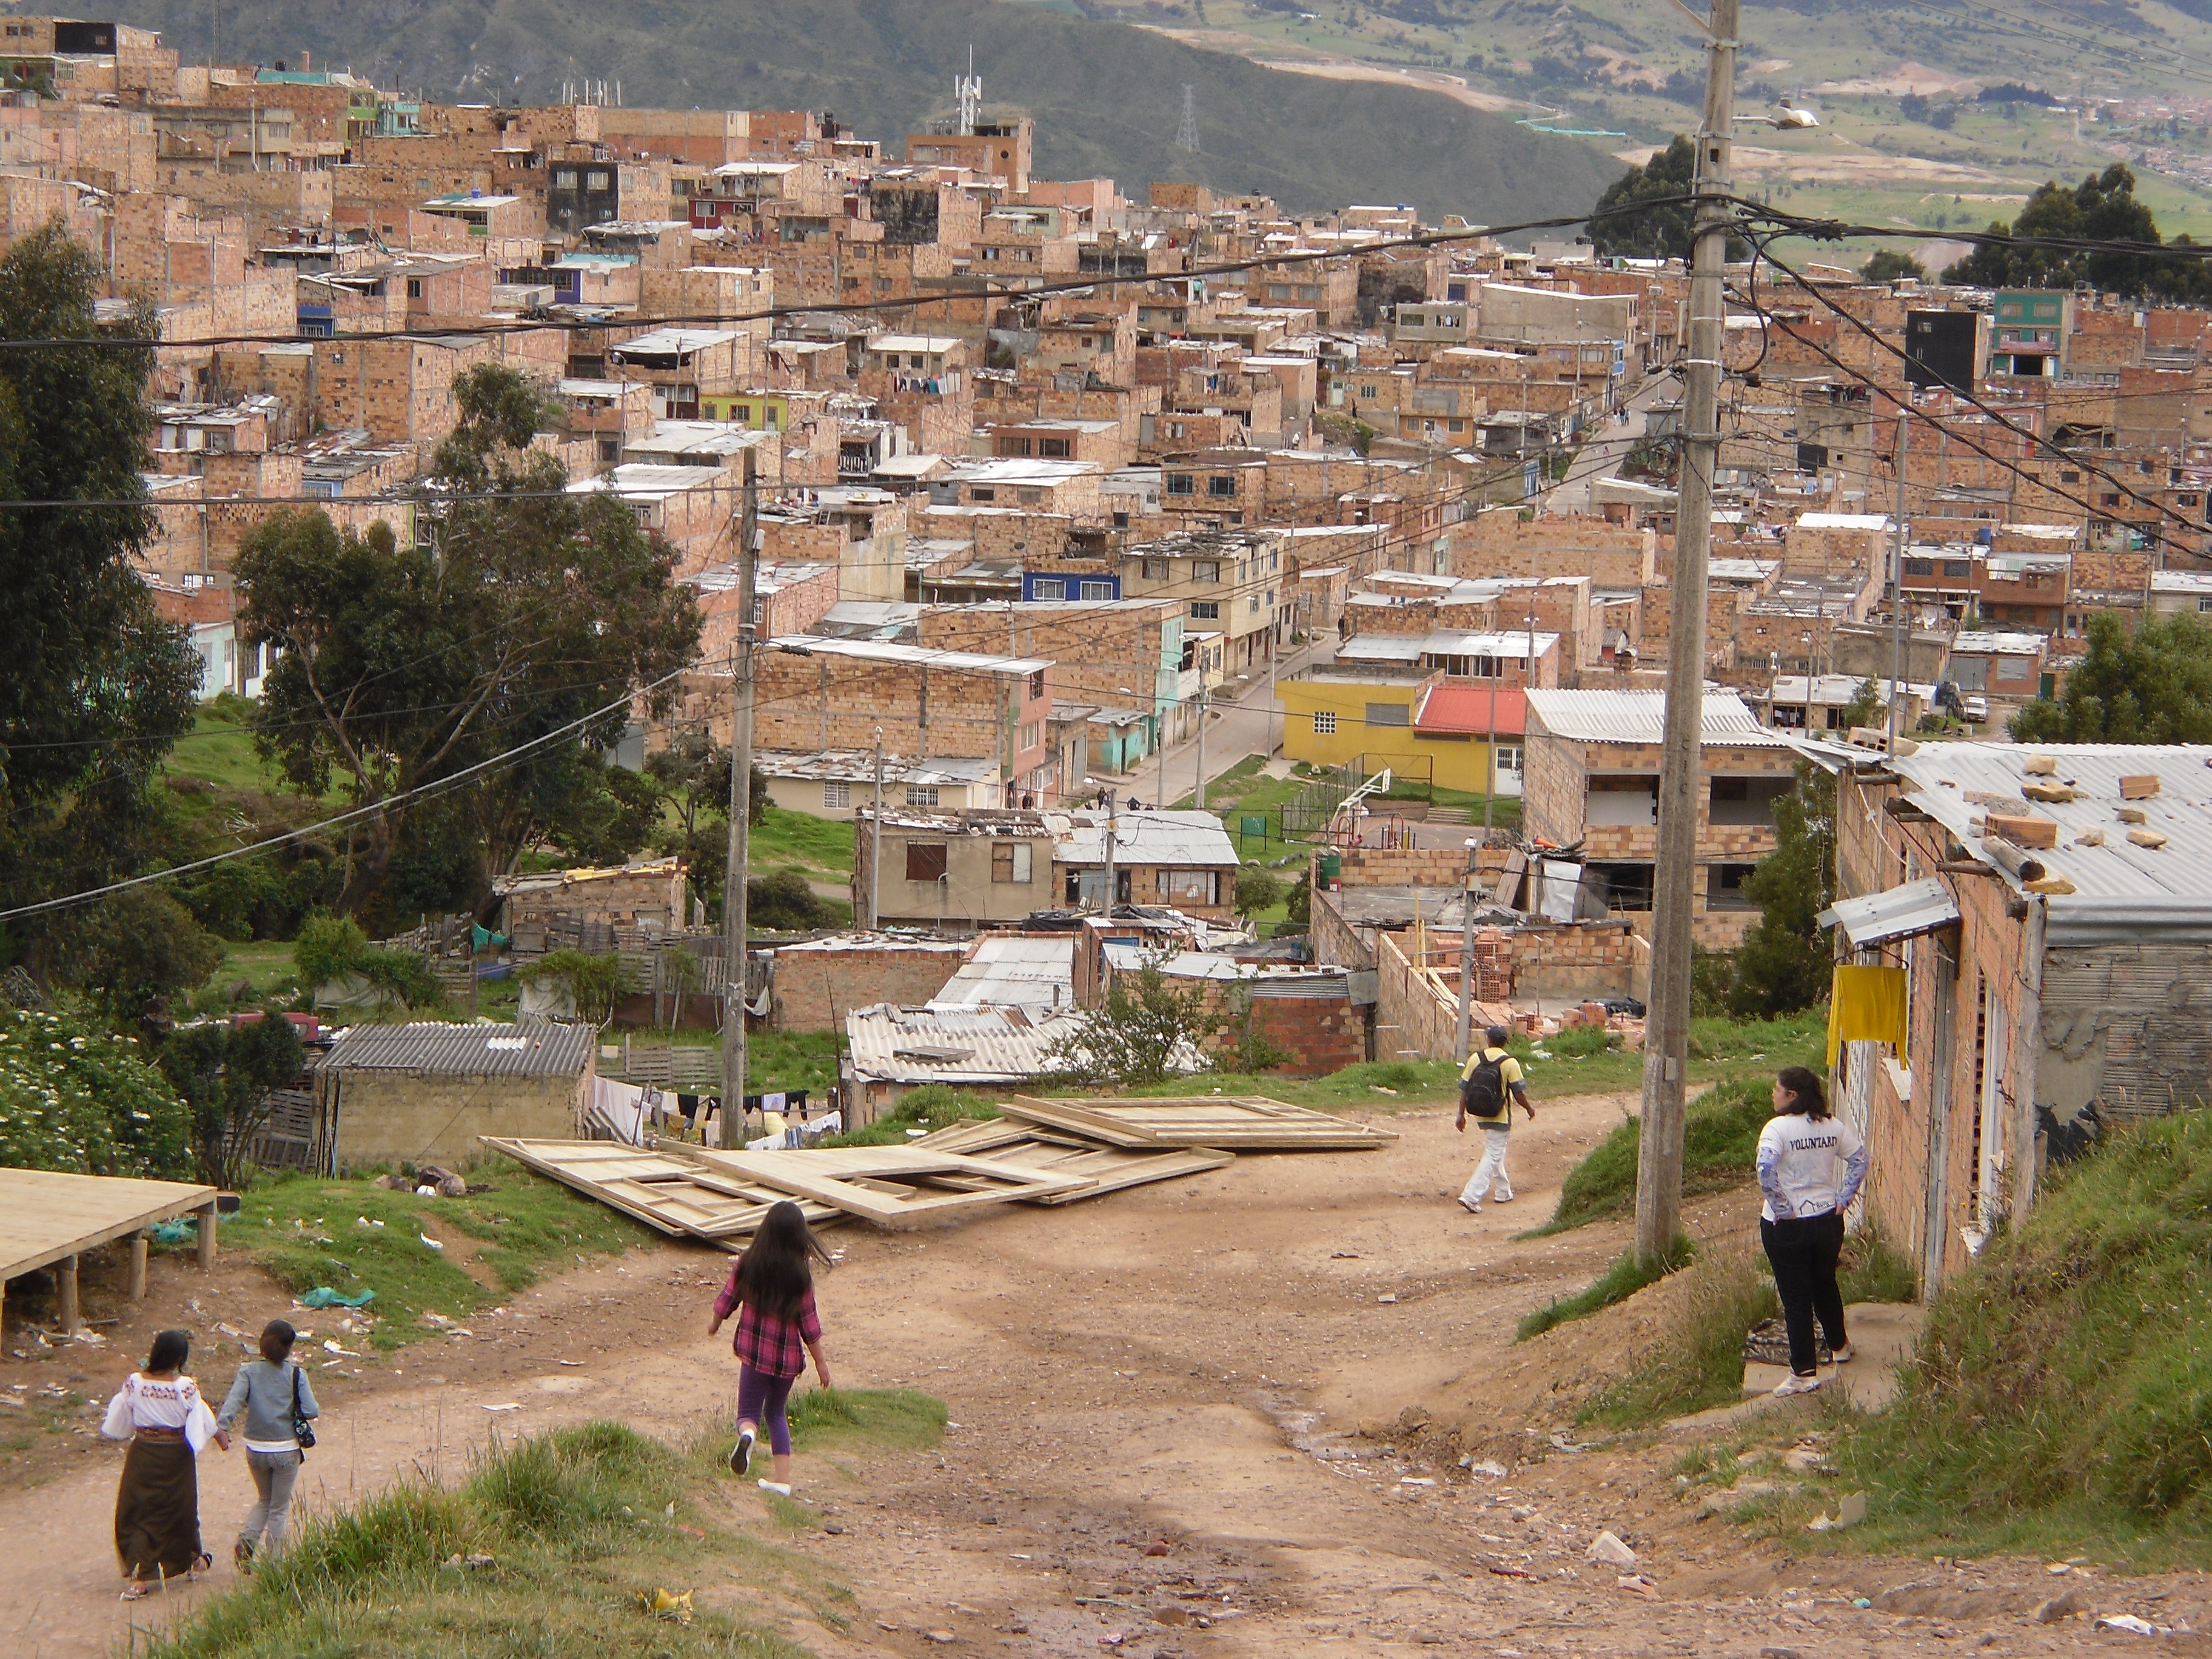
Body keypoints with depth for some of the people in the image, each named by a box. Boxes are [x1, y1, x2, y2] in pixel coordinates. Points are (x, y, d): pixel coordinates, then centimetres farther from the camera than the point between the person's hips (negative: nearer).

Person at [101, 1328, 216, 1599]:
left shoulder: (134, 1383, -13)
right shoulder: (186, 1387, -18)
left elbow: (117, 1424, -1)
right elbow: (204, 1423, -10)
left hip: (143, 1455, 0)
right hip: (176, 1455, 0)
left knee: (139, 1512, 6)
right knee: (180, 1506, 20)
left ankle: (137, 1578, -4)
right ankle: (192, 1561, 39)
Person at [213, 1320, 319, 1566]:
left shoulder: (249, 1372, -4)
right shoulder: (295, 1374, -9)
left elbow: (234, 1400, -20)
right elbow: (311, 1411, -14)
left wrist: (221, 1426, -32)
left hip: (256, 1450, 3)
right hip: (286, 1450, -3)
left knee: (264, 1500, 24)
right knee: (279, 1508, 13)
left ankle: (246, 1541, 1)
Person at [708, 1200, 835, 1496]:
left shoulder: (747, 1264, -8)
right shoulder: (800, 1274, -12)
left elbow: (727, 1300, 4)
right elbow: (809, 1322, -7)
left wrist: (715, 1324, 26)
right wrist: (821, 1360, 4)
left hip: (754, 1350, -1)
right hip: (788, 1356, 1)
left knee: (749, 1413, 8)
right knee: (776, 1412, 20)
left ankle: (747, 1434, -29)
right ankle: (783, 1479, 14)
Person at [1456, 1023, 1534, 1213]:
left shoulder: (1475, 1059, -2)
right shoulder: (1509, 1063, -13)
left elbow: (1464, 1089, 0)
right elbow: (1518, 1093, -11)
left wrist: (1462, 1115, 8)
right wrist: (1530, 1110, 7)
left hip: (1480, 1116, 5)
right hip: (1499, 1118, -5)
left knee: (1495, 1152, 24)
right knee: (1492, 1156, -2)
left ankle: (1504, 1191, 36)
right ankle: (1471, 1196, -14)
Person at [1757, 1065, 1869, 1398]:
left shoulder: (1778, 1128, -17)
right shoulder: (1834, 1127, 0)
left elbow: (1766, 1170, -29)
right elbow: (1860, 1158, 2)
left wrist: (1780, 1208, -19)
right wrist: (1843, 1199, 4)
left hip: (1786, 1226, -5)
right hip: (1828, 1220, 5)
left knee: (1795, 1297, 3)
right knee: (1825, 1285, 27)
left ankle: (1804, 1372, 4)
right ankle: (1839, 1346, 45)